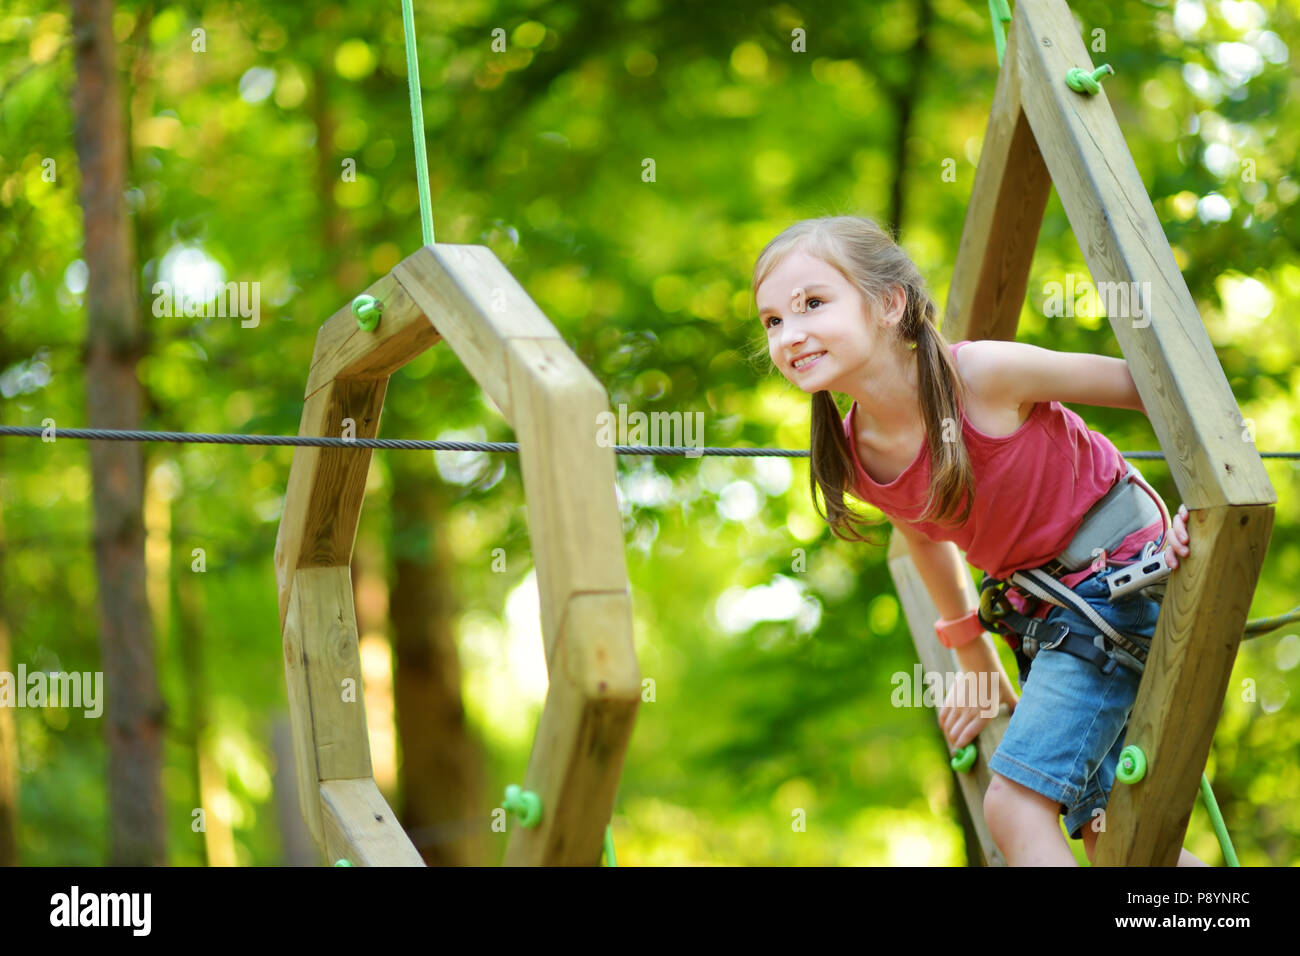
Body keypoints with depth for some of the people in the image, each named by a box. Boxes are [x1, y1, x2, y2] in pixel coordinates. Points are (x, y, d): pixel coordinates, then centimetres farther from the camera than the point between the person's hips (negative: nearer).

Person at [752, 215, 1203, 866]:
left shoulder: (984, 374, -26)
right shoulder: (851, 457, -6)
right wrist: (979, 666, 23)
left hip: (1125, 578, -7)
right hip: (1047, 614, 7)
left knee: (1015, 805, -17)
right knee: (1099, 829, 15)